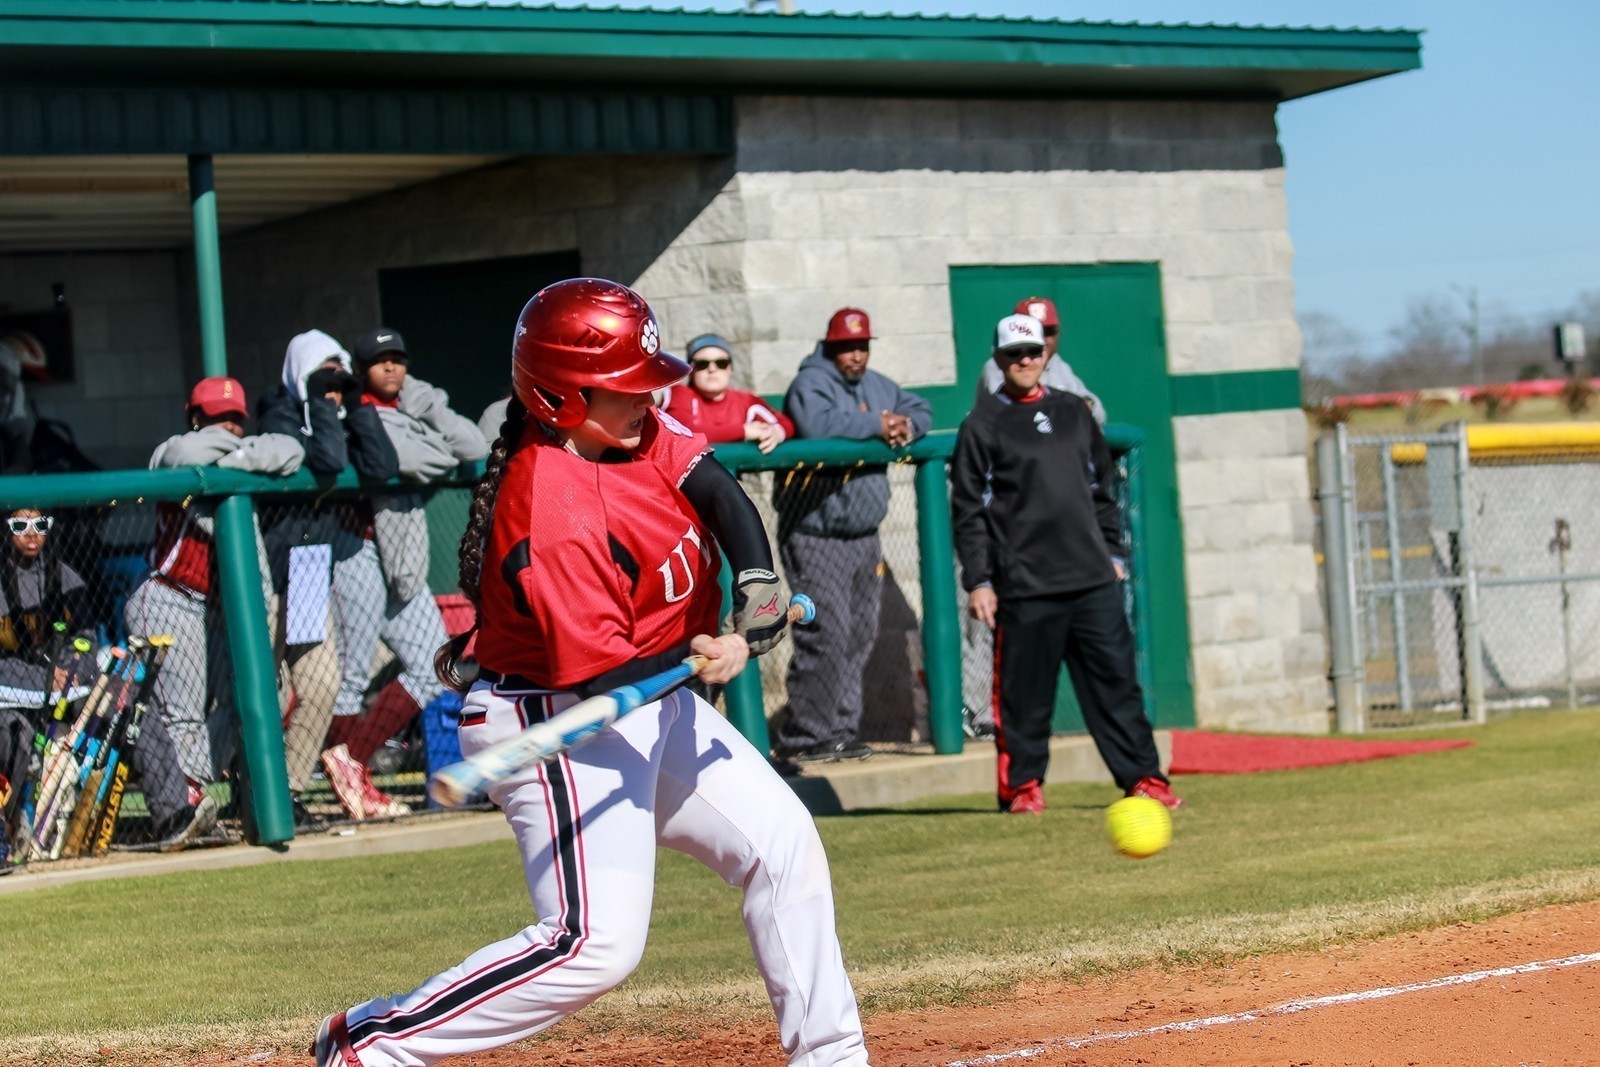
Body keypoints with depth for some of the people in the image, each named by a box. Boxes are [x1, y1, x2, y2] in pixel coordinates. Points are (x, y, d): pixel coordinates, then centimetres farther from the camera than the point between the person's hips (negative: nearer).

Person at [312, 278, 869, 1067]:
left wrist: (758, 594, -20)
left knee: (784, 843, 10)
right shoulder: (556, 521, -28)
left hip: (654, 707, 10)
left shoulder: (635, 429, -3)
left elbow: (720, 494, -6)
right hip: (562, 727, -10)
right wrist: (698, 659, -38)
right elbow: (599, 676, -29)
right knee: (595, 942, -18)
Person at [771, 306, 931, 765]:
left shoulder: (877, 387, 16)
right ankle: (803, 737, -9)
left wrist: (907, 426, 2)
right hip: (815, 535, -8)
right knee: (826, 635, -14)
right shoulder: (810, 383, -9)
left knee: (860, 636, 9)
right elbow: (815, 424, -29)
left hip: (864, 536, 8)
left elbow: (921, 409, 26)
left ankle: (841, 732, 16)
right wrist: (875, 425, -19)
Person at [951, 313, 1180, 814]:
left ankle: (1142, 777, 7)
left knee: (1116, 678, 2)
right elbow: (968, 510, -1)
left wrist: (1112, 552, 16)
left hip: (1093, 579, 4)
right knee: (1024, 689, -1)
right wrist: (978, 580, -7)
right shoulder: (982, 424, 2)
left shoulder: (1074, 413, 16)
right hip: (1024, 585, -4)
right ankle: (1022, 784, 11)